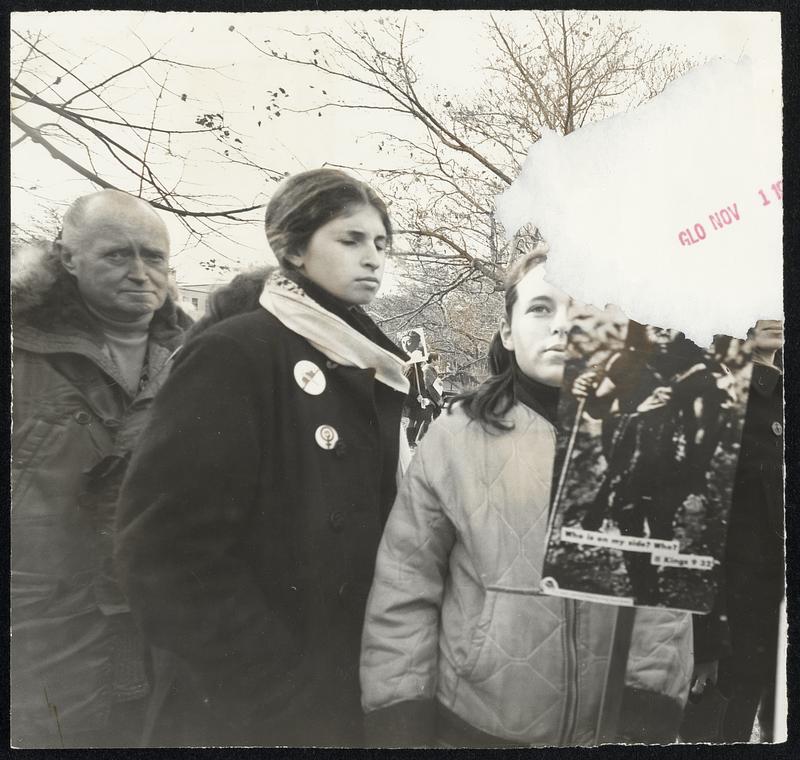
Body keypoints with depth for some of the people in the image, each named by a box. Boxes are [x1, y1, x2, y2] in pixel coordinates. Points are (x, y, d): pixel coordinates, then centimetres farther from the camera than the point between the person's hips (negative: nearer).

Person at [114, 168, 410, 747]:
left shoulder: (377, 367, 6)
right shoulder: (234, 356, -15)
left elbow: (386, 517, 10)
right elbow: (169, 550, -20)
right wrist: (286, 690, -17)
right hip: (257, 713, -6)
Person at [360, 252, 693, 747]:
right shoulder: (457, 438, -11)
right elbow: (404, 589, -8)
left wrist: (651, 716, -8)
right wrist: (401, 718, -9)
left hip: (607, 725, 2)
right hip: (474, 722, -1)